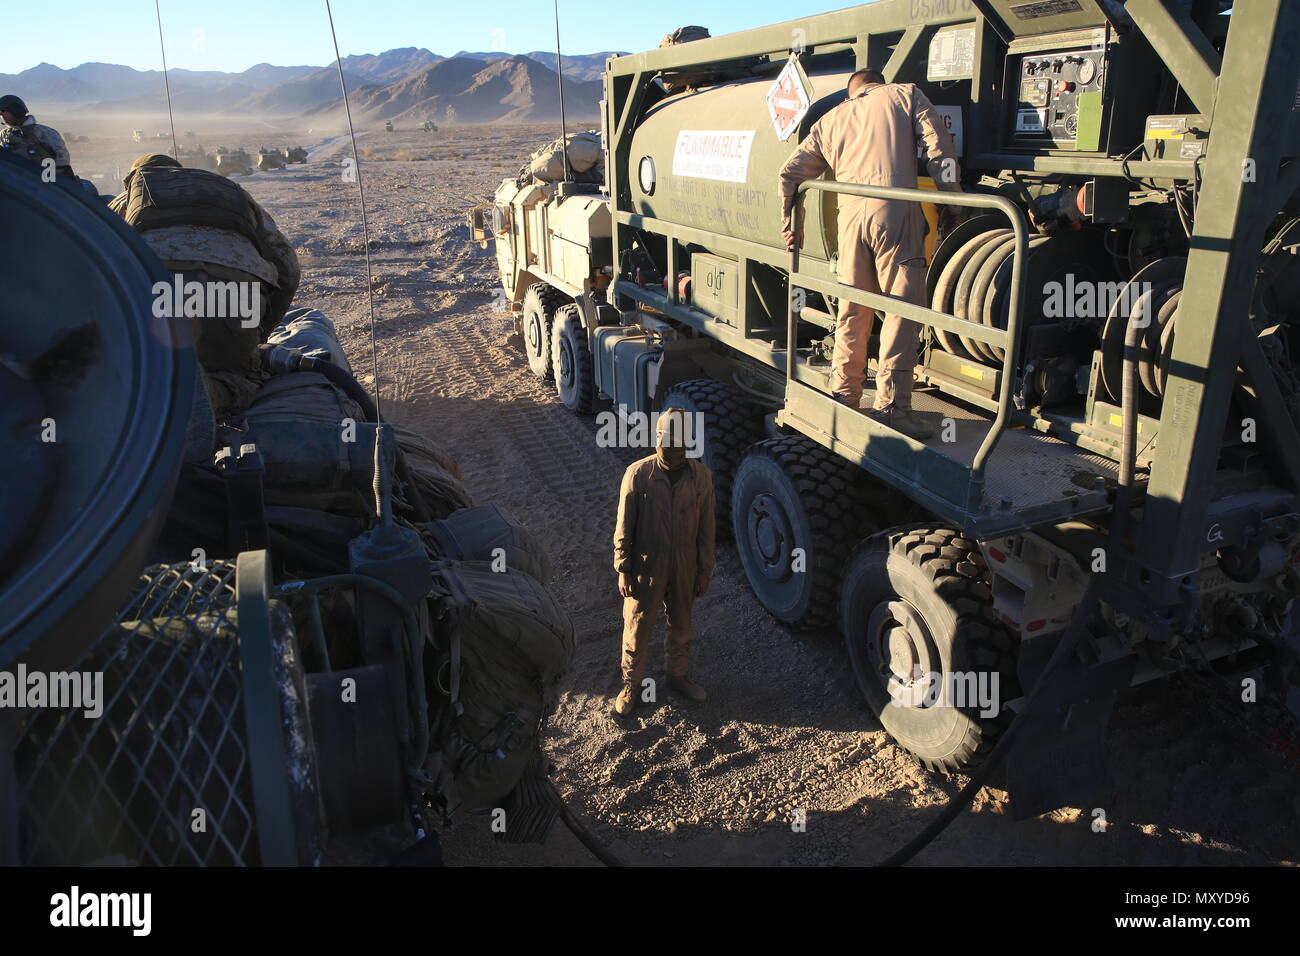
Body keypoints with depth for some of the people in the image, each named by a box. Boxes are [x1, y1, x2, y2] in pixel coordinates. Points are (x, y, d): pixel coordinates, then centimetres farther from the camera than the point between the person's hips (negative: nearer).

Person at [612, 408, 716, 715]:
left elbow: (706, 527, 0)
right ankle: (631, 685, 31)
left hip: (685, 568, 2)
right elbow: (624, 527, -9)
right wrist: (623, 569, -8)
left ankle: (678, 675, 43)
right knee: (637, 629, 11)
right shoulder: (638, 473, -15)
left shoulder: (701, 476, -9)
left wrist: (705, 571, 2)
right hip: (646, 566, -2)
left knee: (681, 626, 20)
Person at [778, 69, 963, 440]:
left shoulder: (831, 119, 26)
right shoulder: (904, 94, 18)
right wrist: (950, 200, 8)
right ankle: (891, 405, -8)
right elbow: (938, 147, 5)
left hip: (850, 213, 4)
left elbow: (790, 173, 22)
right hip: (895, 210, -4)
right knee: (902, 307, -4)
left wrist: (790, 222, 30)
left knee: (852, 311, 12)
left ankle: (843, 396, 18)